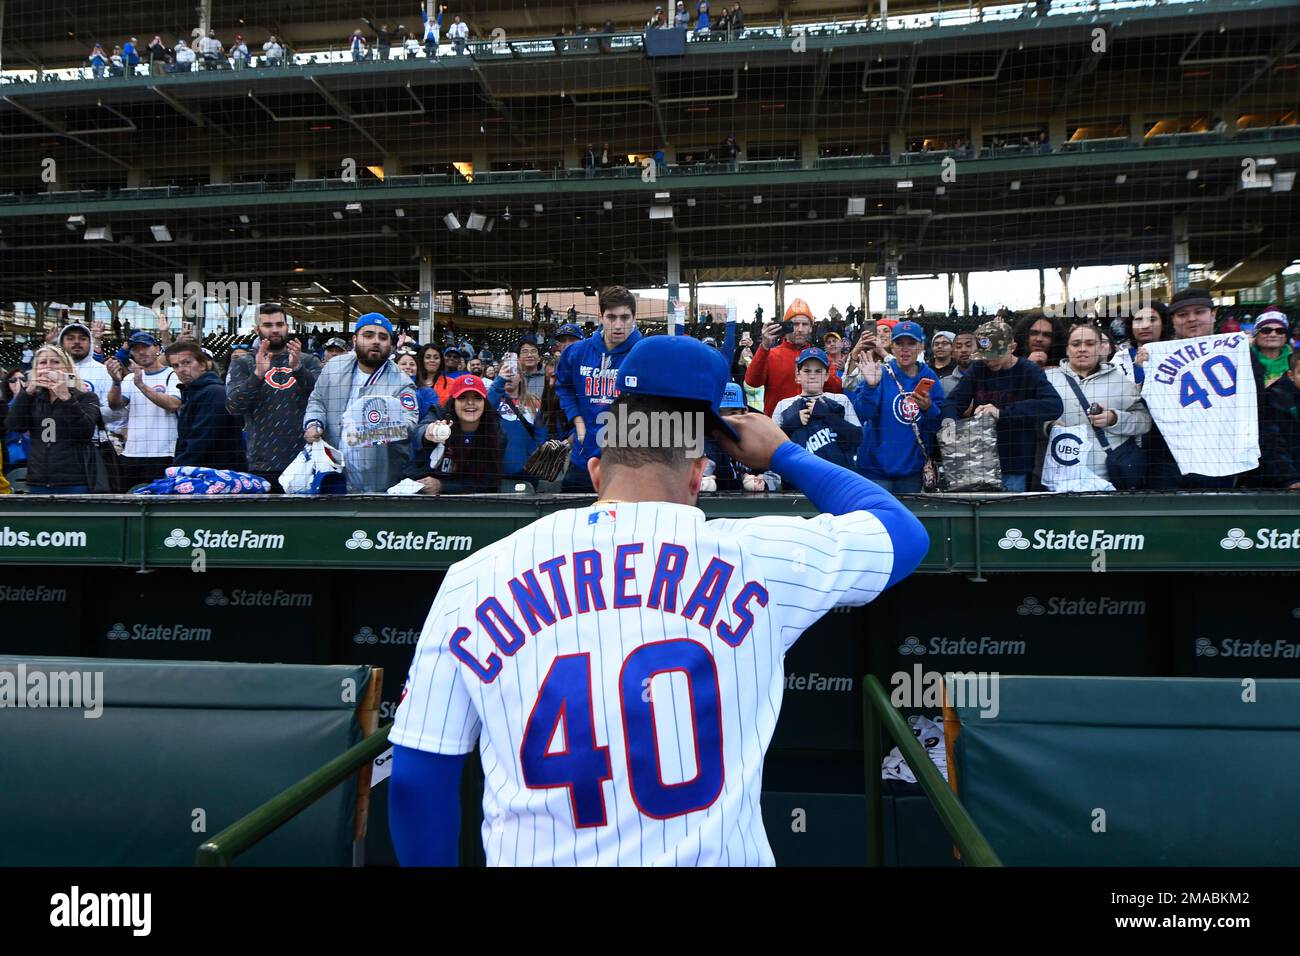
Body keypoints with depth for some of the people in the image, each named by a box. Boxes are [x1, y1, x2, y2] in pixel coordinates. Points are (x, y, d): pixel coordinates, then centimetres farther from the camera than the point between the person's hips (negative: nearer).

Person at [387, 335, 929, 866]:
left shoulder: (471, 578, -7)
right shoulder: (754, 555, -10)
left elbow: (416, 780, -3)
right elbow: (904, 530, 6)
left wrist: (434, 864, 14)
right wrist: (782, 453, 16)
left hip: (532, 858, 1)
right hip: (714, 857, 0)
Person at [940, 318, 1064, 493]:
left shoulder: (1029, 372, -6)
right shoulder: (977, 369, 6)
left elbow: (1055, 406, -21)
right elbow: (953, 400, 3)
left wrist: (1002, 412, -30)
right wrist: (949, 420, -22)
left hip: (1013, 467, -3)